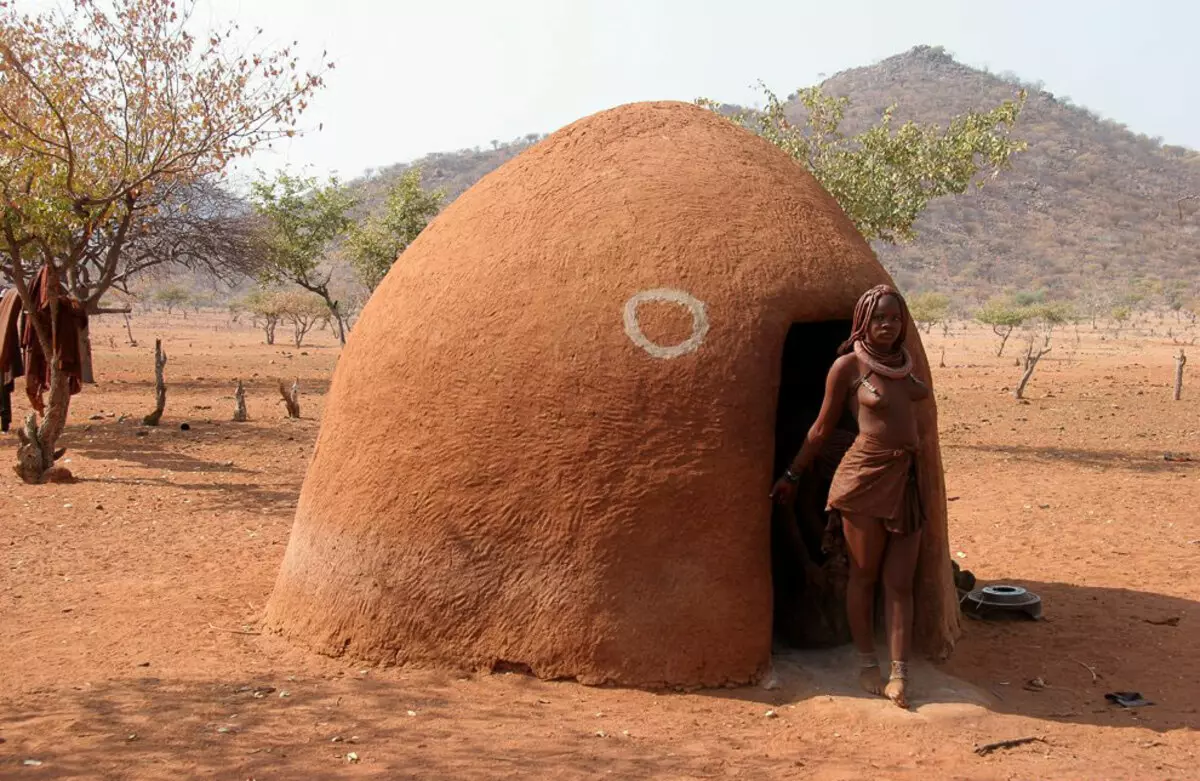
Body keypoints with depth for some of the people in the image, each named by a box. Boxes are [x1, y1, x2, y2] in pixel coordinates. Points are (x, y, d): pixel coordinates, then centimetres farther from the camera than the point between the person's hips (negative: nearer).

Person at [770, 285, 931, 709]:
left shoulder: (903, 360, 9)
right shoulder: (848, 365, -6)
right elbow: (823, 427, 1)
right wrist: (792, 475, 4)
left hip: (907, 478, 5)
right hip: (866, 477, -5)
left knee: (900, 581, 3)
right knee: (864, 575, 6)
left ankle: (899, 674, 6)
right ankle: (867, 665, 21)